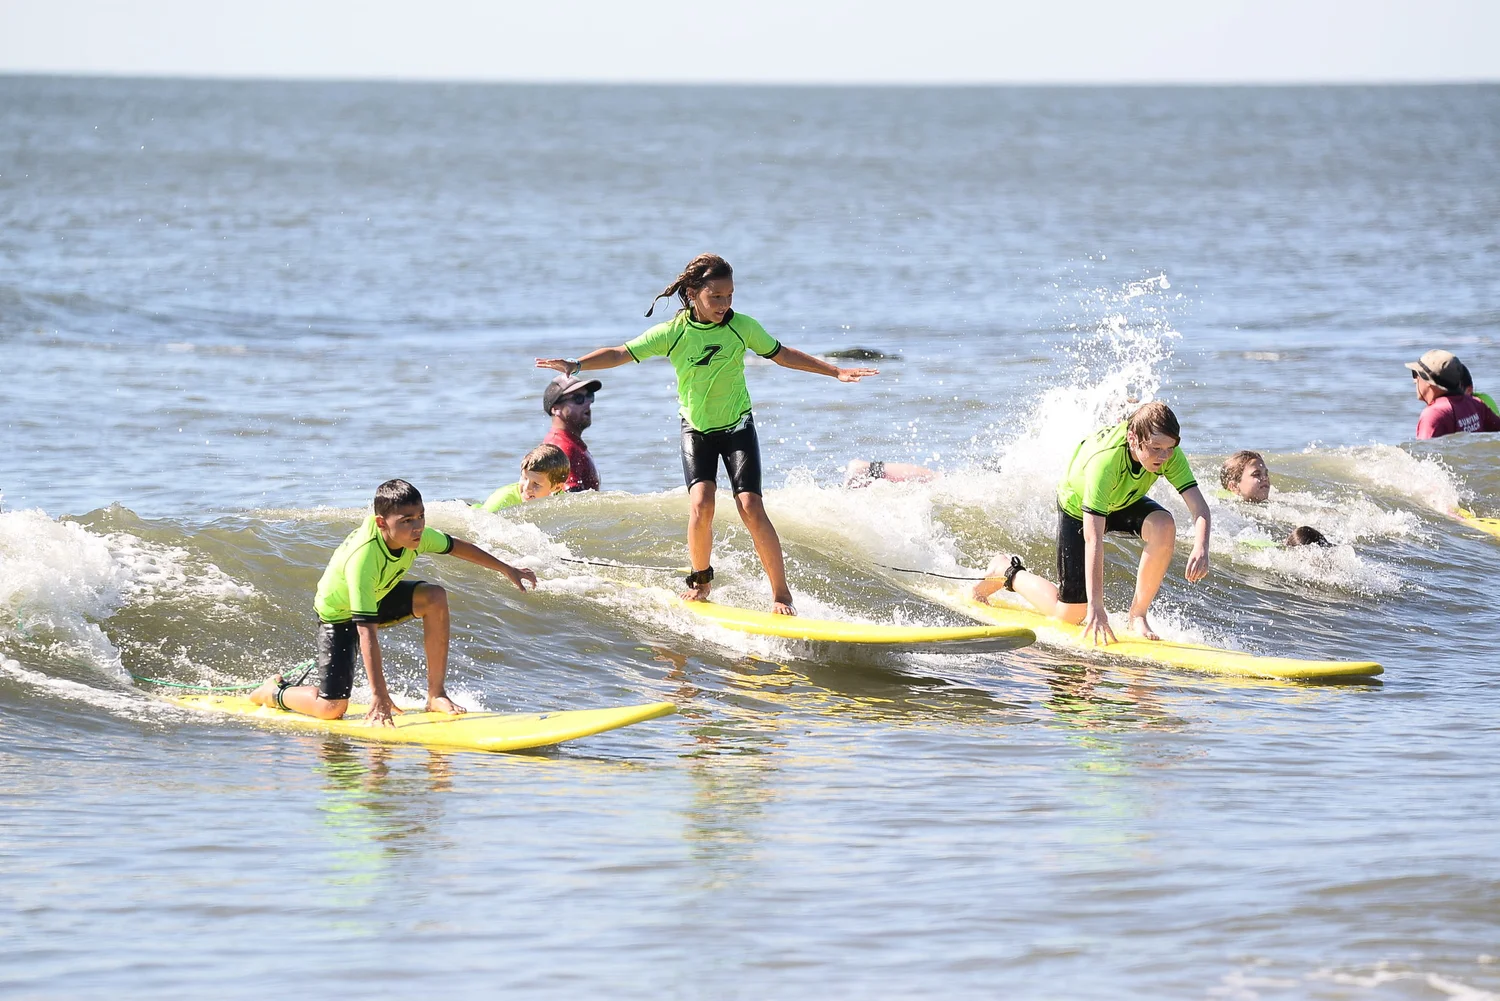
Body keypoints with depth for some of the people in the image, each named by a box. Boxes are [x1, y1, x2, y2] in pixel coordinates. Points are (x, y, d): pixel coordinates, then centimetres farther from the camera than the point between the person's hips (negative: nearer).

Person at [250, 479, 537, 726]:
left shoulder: (415, 535, -20)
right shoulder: (362, 558, -40)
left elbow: (457, 547, 2)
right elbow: (366, 630, -42)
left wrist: (506, 569, 12)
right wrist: (379, 696, -45)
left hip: (380, 597, 6)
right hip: (339, 613, -6)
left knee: (435, 598, -20)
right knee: (332, 708, -14)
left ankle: (436, 695, -10)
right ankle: (274, 691, 18)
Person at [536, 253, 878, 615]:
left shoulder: (742, 327, -9)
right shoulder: (672, 333, -13)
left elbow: (782, 354, 4)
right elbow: (622, 353, -13)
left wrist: (836, 371, 5)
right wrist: (577, 364, -28)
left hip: (737, 426, 0)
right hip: (696, 430, 0)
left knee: (750, 507, -14)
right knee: (701, 506, -19)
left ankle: (781, 595, -7)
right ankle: (701, 579, 6)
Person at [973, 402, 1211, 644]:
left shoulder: (1169, 454, -29)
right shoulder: (1104, 460, -43)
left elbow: (1199, 507, -33)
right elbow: (1092, 538, -44)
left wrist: (1200, 548, -55)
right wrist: (1096, 607, -47)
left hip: (1125, 503, 4)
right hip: (1078, 508, -4)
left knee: (1164, 526, -30)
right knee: (1070, 614, -2)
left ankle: (1138, 615, -16)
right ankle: (1009, 574, 25)